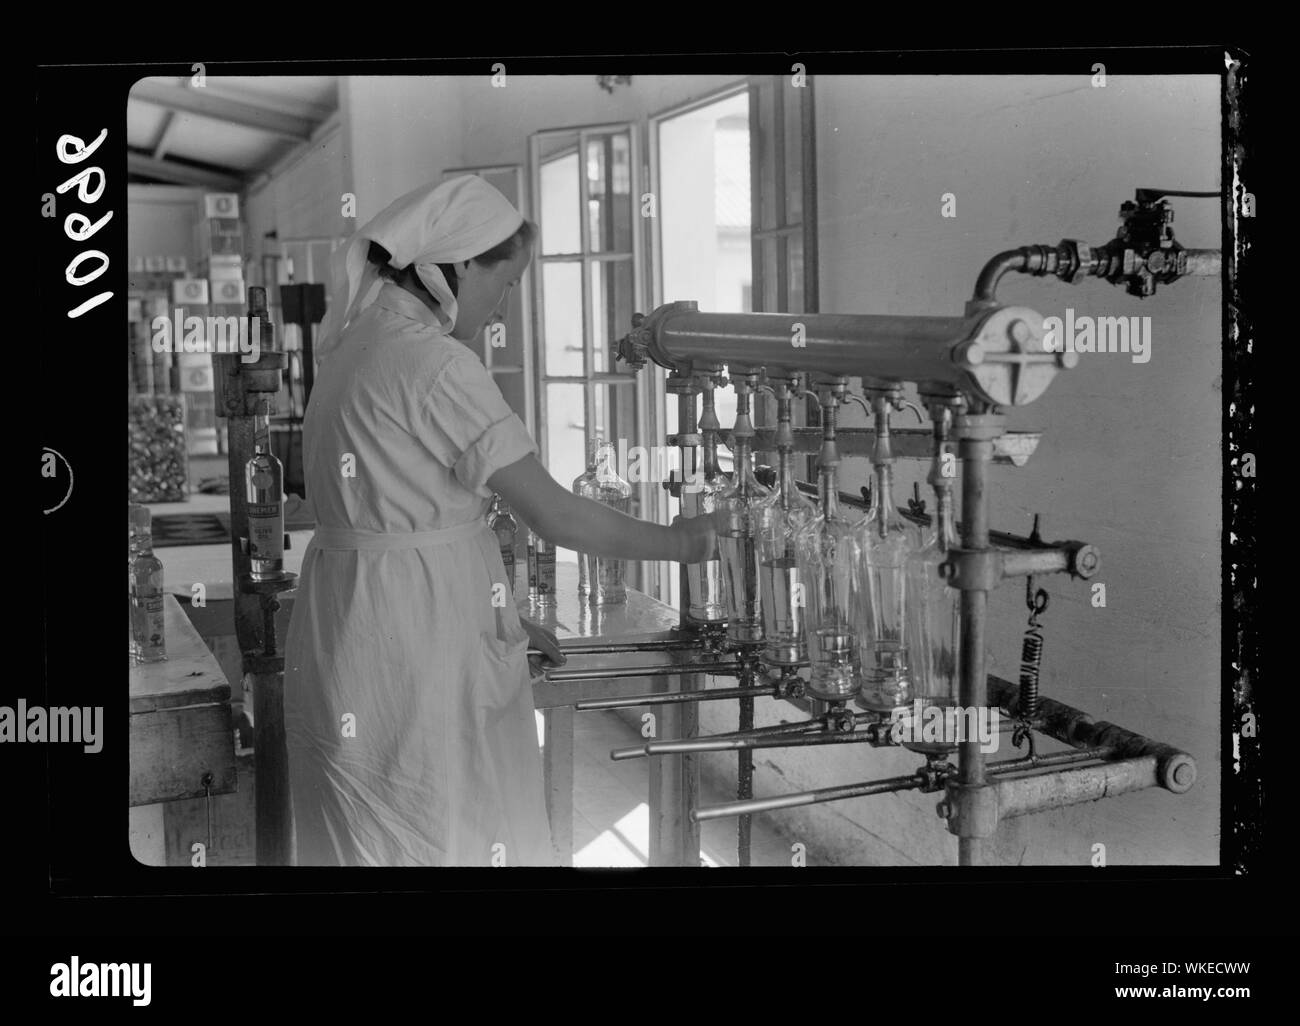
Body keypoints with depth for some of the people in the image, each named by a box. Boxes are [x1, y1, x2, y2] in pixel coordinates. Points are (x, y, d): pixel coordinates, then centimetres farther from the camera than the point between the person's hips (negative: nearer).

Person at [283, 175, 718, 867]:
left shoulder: (359, 340, 10)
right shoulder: (433, 364, -19)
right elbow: (551, 513, -16)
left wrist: (499, 617, 17)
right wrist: (676, 542, -2)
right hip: (417, 631, -9)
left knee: (367, 834, 17)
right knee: (445, 836, 3)